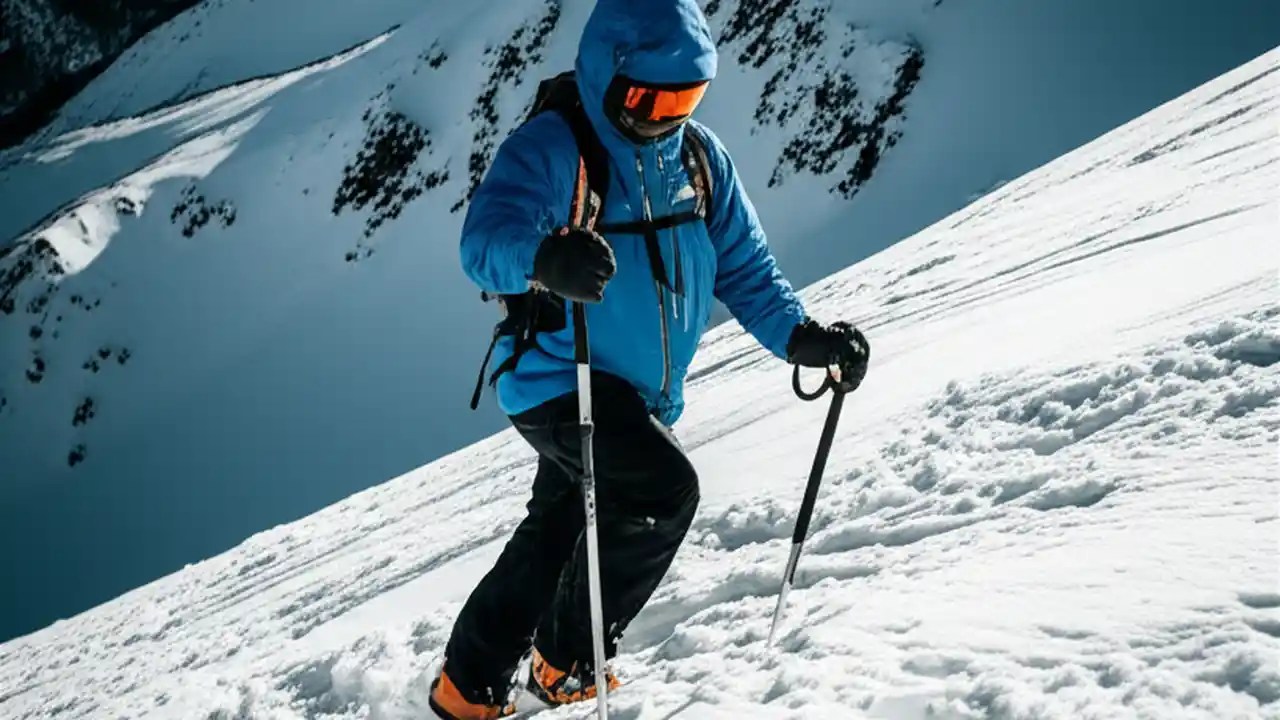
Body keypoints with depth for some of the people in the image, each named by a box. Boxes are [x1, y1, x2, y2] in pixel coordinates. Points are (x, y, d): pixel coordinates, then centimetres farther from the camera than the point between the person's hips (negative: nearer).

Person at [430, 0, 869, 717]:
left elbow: (745, 265, 10)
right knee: (665, 486, -24)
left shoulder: (700, 156, 5)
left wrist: (800, 334, -6)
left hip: (647, 397, 7)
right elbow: (485, 241, -31)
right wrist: (545, 259, -53)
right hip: (559, 380, -7)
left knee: (553, 538, 17)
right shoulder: (550, 147, -16)